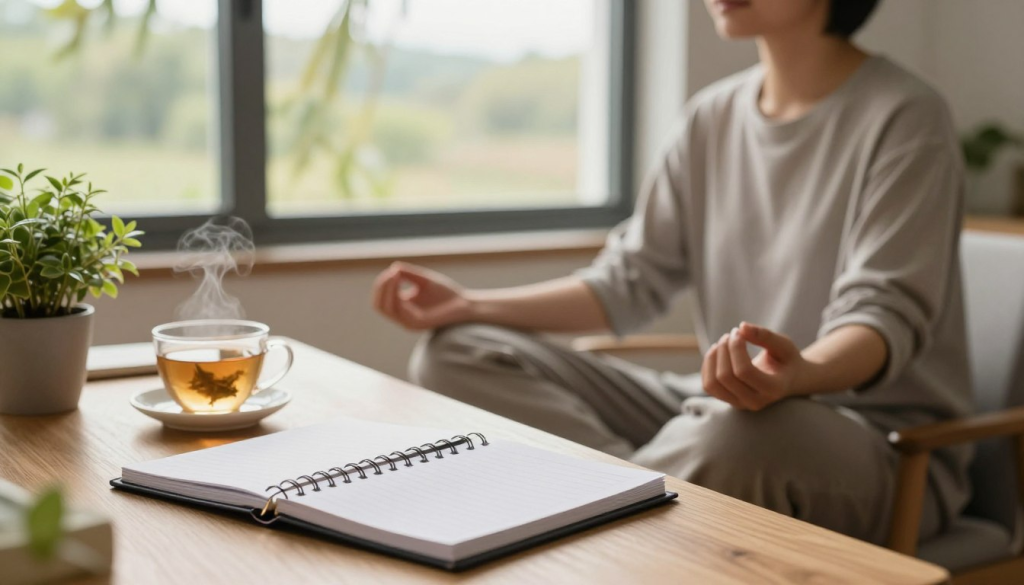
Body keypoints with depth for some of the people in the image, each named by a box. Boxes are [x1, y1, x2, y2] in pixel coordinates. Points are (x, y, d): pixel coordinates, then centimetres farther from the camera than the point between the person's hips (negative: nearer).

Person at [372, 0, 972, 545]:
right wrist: (470, 306, 1)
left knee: (737, 438, -43)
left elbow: (886, 314, -18)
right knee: (458, 355, -7)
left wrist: (802, 375, -41)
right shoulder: (714, 116, 11)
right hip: (720, 405, 7)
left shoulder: (904, 117, -8)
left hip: (886, 438, -6)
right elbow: (630, 281, 11)